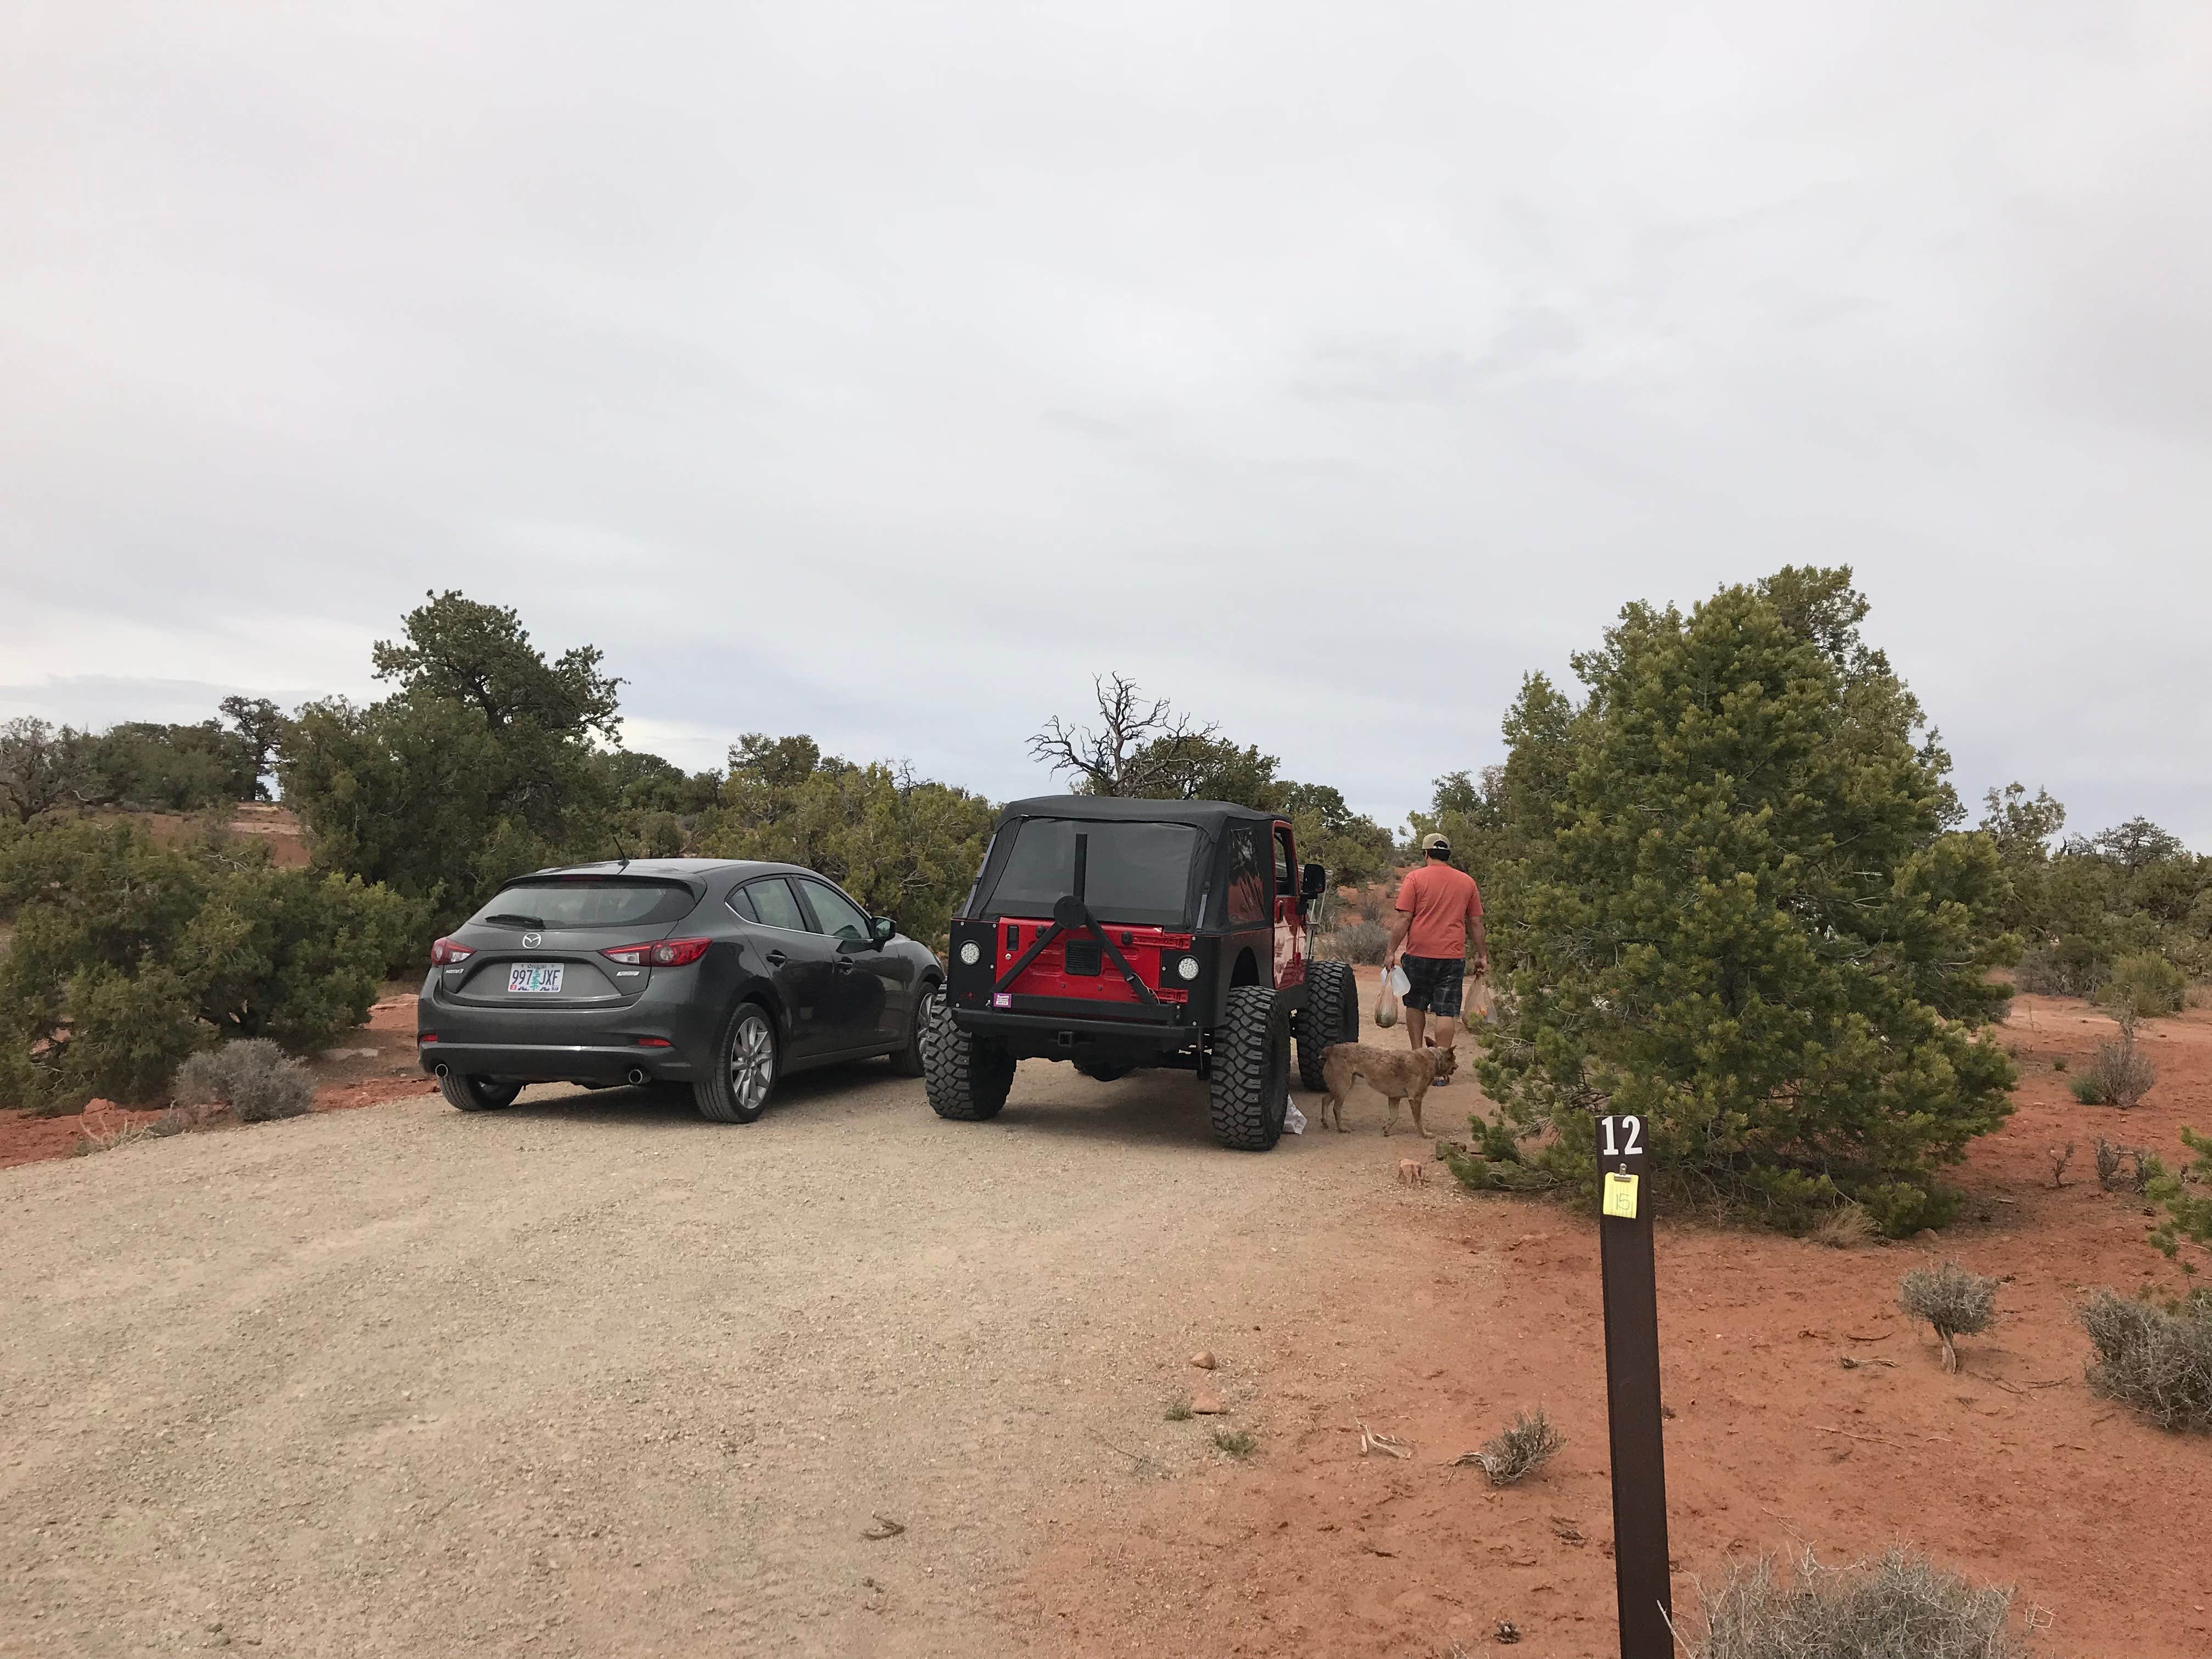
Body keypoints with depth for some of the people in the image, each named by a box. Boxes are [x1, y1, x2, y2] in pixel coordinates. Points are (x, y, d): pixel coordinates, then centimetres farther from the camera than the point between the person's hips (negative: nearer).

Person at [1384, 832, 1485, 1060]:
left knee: (1416, 1006, 15)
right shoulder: (1467, 882, 9)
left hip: (1419, 955, -2)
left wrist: (1392, 952, -2)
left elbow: (1404, 919, -6)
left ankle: (1417, 1054, 15)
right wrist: (1482, 957, 19)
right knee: (1446, 1011, 0)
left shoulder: (1415, 878, -1)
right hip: (1453, 956, 2)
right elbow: (1476, 924, 12)